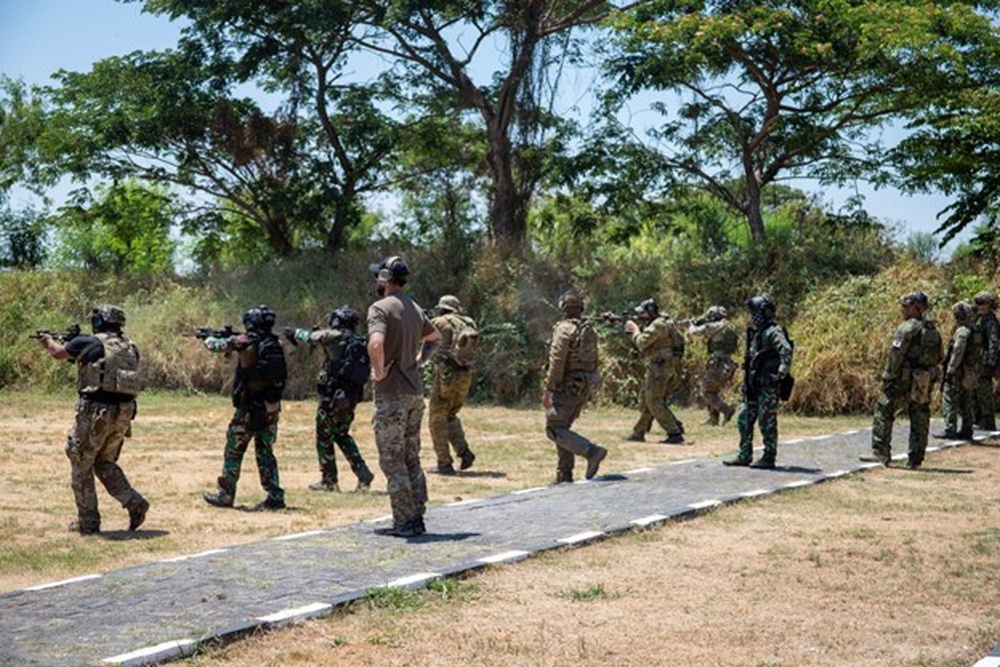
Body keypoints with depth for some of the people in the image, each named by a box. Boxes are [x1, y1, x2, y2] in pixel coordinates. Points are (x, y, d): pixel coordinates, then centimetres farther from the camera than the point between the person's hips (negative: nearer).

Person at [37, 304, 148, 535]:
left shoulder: (88, 343, -5)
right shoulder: (130, 347, 9)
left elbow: (58, 352, 14)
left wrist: (49, 341, 36)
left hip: (96, 411, -6)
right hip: (123, 412, 6)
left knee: (81, 464, 9)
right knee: (105, 463, 21)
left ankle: (88, 522, 11)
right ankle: (134, 503, 4)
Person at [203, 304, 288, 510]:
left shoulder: (245, 343, -12)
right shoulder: (276, 345, 4)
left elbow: (216, 345, 2)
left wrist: (209, 338, 26)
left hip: (250, 408, -5)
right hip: (271, 408, 5)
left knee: (233, 452, 8)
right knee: (265, 453, 13)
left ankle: (225, 495, 16)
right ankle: (275, 496, 9)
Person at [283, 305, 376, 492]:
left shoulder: (334, 336, -8)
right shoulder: (361, 344, 9)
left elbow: (310, 336, 4)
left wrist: (293, 332, 25)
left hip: (333, 395, -7)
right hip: (351, 398, 7)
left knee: (324, 438, 6)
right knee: (342, 435, 20)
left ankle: (329, 480, 10)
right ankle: (363, 474, 10)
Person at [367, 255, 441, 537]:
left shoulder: (380, 308, -13)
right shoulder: (415, 308, 12)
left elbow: (375, 343, -30)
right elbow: (435, 338, 28)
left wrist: (379, 372, -16)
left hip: (391, 394, -8)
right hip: (415, 392, 8)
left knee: (392, 459, -1)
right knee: (411, 458, 14)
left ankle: (404, 522, 0)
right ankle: (417, 519, 16)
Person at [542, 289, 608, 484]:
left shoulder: (564, 329, -14)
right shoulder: (589, 329, 12)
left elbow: (557, 362, -20)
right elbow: (593, 361, 17)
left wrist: (548, 389, -16)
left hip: (567, 386, -8)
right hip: (585, 385, 8)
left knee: (555, 429, -6)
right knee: (563, 427, 16)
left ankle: (591, 451, -22)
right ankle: (564, 475, 13)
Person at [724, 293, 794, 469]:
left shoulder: (773, 332, -14)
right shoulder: (756, 332, 16)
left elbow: (786, 349, -30)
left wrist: (782, 373, -29)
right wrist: (747, 379, 20)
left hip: (768, 385, -10)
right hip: (754, 385, 10)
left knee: (767, 422, -3)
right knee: (744, 420, 10)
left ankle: (769, 458, 5)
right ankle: (744, 456, 17)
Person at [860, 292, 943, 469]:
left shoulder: (907, 328, -13)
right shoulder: (934, 330, 11)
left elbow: (895, 356, -16)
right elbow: (938, 358, 15)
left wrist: (887, 378, -10)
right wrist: (931, 376, 19)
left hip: (904, 381, -7)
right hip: (924, 384, 7)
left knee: (883, 412, 0)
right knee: (920, 421, 9)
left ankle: (880, 452, -5)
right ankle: (915, 459, 11)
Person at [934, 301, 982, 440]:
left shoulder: (962, 331, -16)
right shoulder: (977, 331, 12)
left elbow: (957, 354, -21)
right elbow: (978, 353, 16)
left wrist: (950, 371, -19)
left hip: (959, 372, -9)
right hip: (971, 374, 9)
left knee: (949, 401, -4)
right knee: (966, 404, 13)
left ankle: (950, 430, -6)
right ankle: (966, 431, 15)